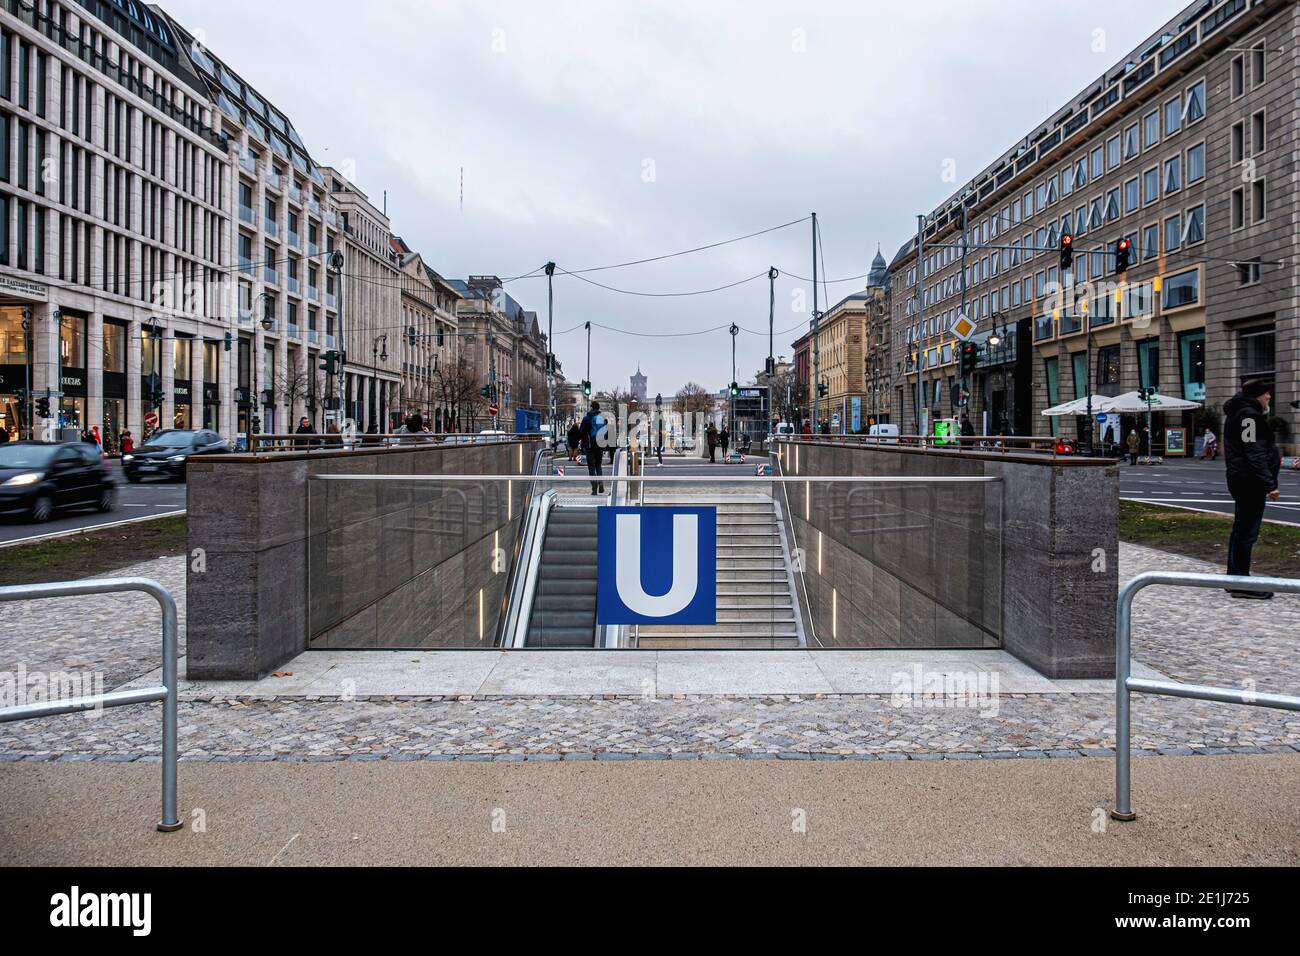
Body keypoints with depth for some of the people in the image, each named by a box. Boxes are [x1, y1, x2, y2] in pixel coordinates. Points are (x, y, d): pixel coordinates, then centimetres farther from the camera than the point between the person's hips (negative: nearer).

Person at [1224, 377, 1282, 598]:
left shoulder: (1240, 412, 18)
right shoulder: (1249, 414, -15)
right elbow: (1254, 453, -21)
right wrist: (1269, 484, -23)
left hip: (1242, 480, 11)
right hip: (1250, 481, -11)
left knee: (1241, 530, 15)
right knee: (1247, 532, -8)